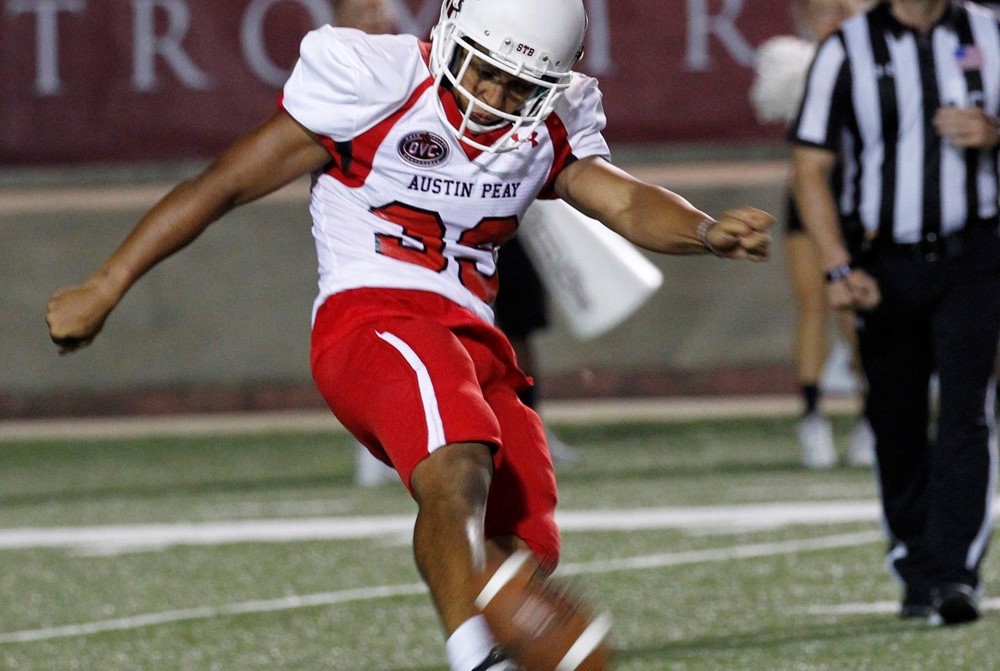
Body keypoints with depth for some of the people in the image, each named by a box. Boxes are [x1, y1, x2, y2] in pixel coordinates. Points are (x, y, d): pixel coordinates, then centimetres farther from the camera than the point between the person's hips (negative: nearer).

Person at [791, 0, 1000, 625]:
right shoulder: (847, 50, 0)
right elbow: (810, 165, -2)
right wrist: (839, 268, -12)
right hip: (887, 266, 0)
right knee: (897, 428, 7)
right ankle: (916, 572, 22)